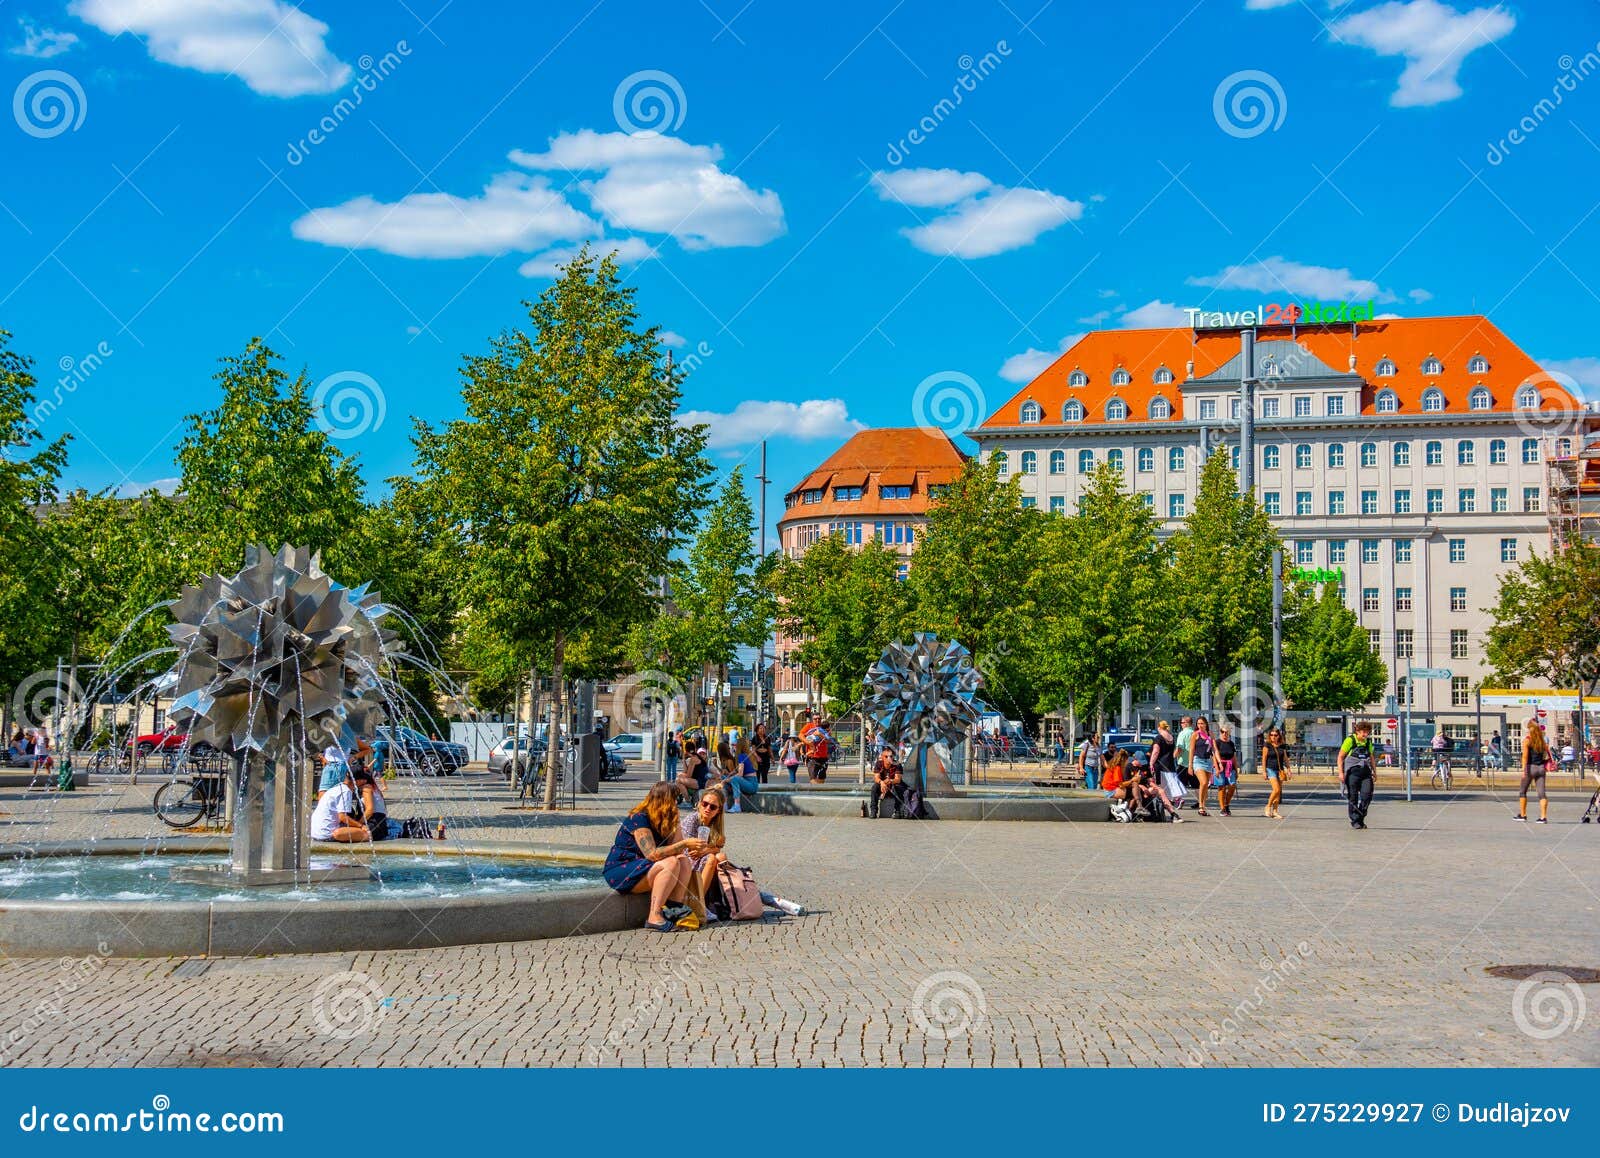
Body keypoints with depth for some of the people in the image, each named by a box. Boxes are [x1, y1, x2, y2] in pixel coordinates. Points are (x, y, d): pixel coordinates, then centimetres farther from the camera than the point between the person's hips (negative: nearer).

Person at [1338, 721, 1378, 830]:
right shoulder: (1350, 740, -5)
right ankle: (1354, 821, 8)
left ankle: (1360, 819, 9)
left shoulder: (1368, 742, 12)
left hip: (1365, 772, 4)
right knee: (1353, 797, -2)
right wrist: (1341, 772, -10)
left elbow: (1371, 757, 25)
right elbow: (1340, 757, -3)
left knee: (1367, 795, -6)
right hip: (1352, 772, -4)